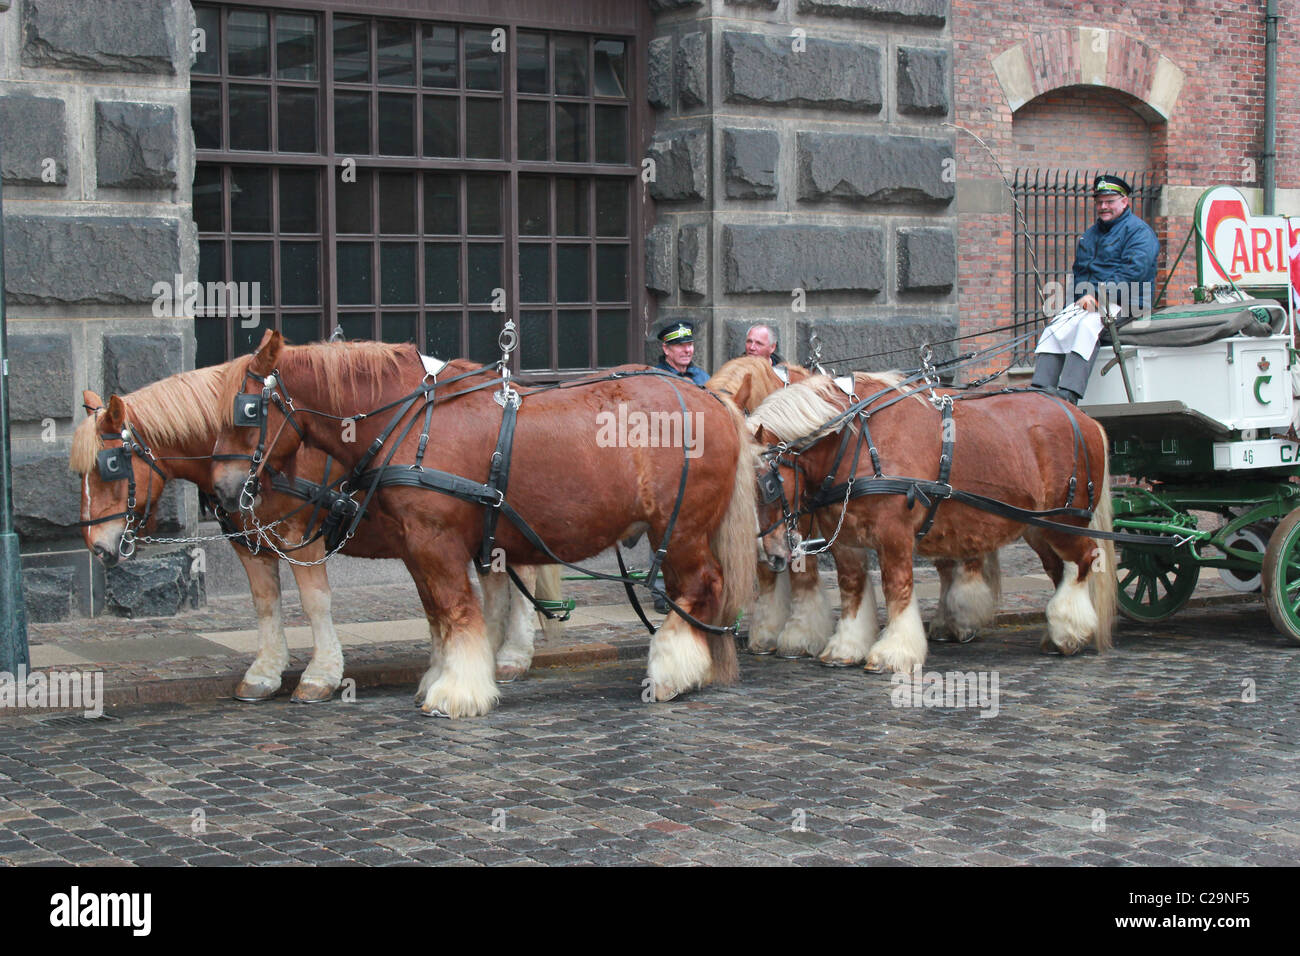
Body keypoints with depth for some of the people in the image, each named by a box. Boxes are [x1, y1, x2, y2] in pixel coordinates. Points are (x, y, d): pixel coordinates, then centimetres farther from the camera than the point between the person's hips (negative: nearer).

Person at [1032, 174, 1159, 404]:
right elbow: (1079, 270, 23)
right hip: (1090, 301, 7)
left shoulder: (1139, 231, -1)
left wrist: (1098, 296, -20)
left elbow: (1134, 271, -14)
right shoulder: (1091, 233, 23)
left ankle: (1068, 394, -46)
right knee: (1054, 330, -19)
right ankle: (1040, 389, -29)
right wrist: (1084, 296, 0)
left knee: (1087, 325, -34)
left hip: (1124, 304, -7)